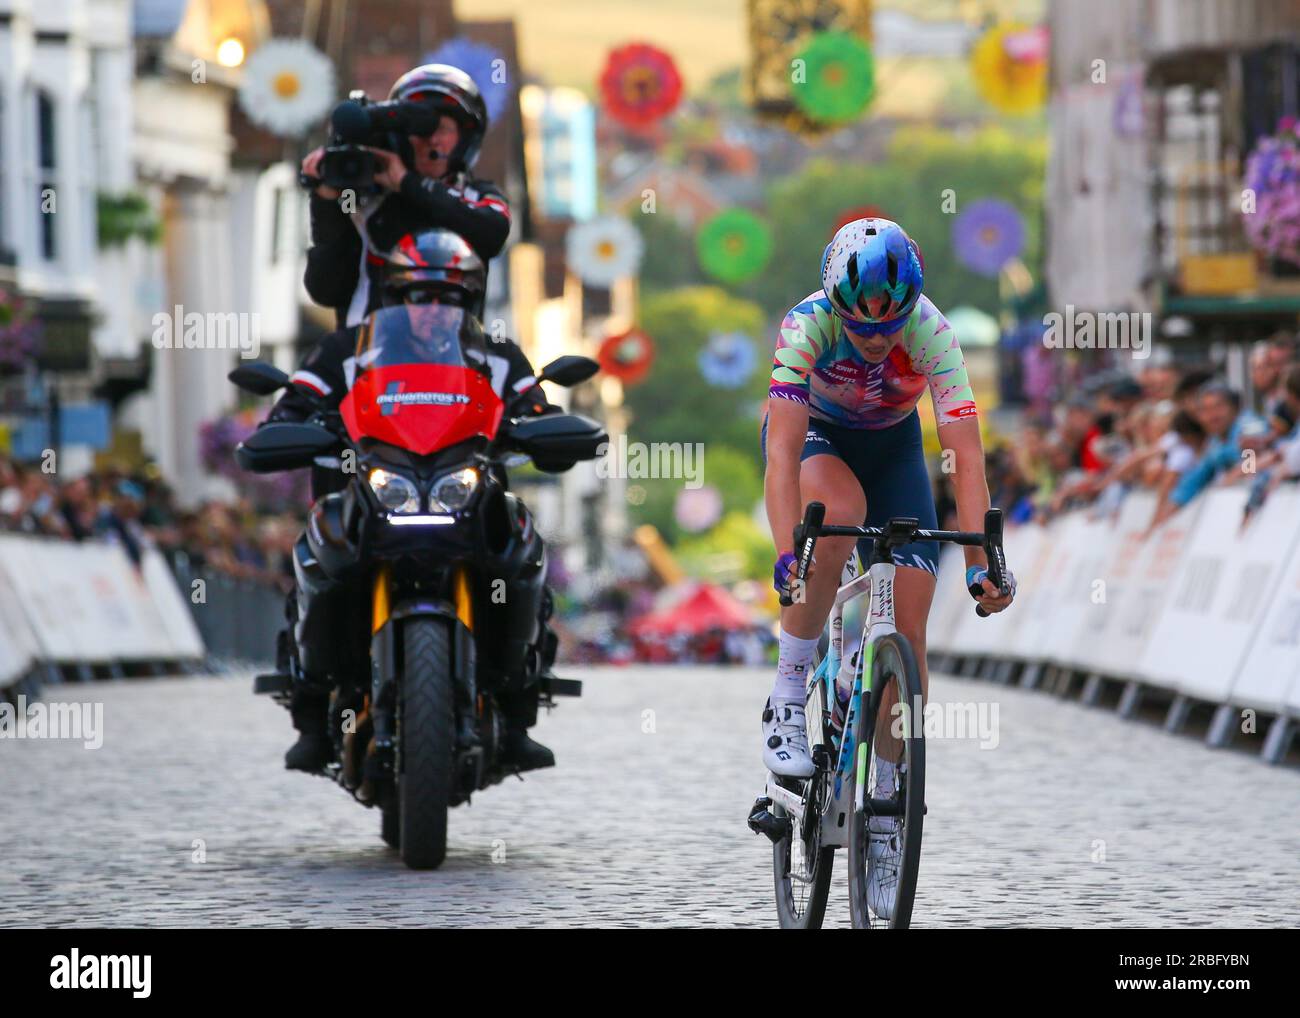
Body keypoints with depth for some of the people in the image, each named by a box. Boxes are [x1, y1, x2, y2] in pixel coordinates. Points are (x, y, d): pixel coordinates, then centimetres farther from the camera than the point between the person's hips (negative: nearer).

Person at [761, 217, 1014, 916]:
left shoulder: (932, 333, -30)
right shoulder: (807, 324, -33)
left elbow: (966, 454, -35)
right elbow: (782, 448, -40)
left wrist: (980, 563, -46)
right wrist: (786, 555, -53)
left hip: (892, 446, 2)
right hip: (814, 436, -2)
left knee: (908, 629, -10)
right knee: (839, 511, -38)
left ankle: (887, 806, 6)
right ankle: (788, 694, -24)